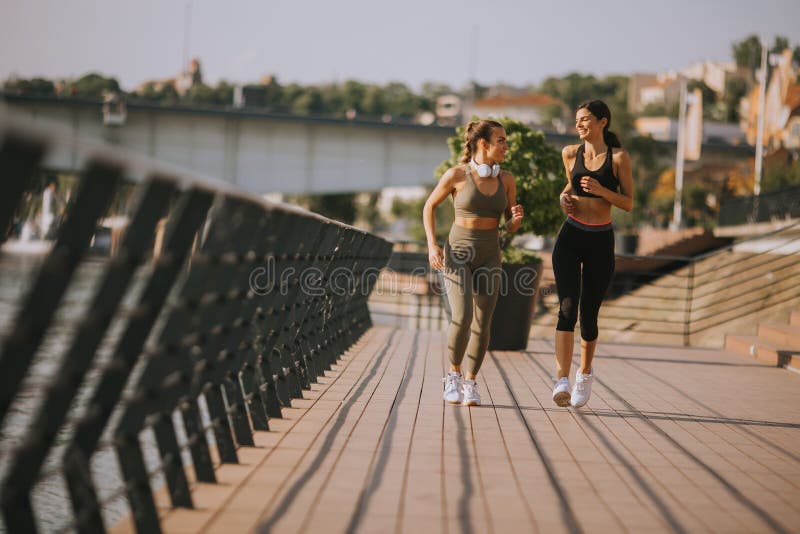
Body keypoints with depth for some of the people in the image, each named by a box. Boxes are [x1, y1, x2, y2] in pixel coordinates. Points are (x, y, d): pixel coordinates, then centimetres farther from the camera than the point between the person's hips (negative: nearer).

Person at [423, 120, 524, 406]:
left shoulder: (506, 180, 2)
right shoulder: (456, 174, -9)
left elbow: (511, 225, 9)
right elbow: (429, 206, 4)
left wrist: (516, 219, -16)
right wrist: (432, 245, -8)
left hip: (489, 257, 4)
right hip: (457, 254, -4)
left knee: (482, 326, -2)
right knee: (462, 319, -19)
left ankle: (470, 382, 16)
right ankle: (453, 374, 4)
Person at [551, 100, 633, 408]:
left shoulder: (618, 157, -3)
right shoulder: (570, 153, 6)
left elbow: (628, 203, -2)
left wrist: (601, 190, -18)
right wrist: (564, 196, 4)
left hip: (601, 241, -1)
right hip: (570, 238, 1)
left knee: (588, 314, 7)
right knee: (567, 308, -16)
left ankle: (585, 373, 33)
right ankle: (562, 382, -24)